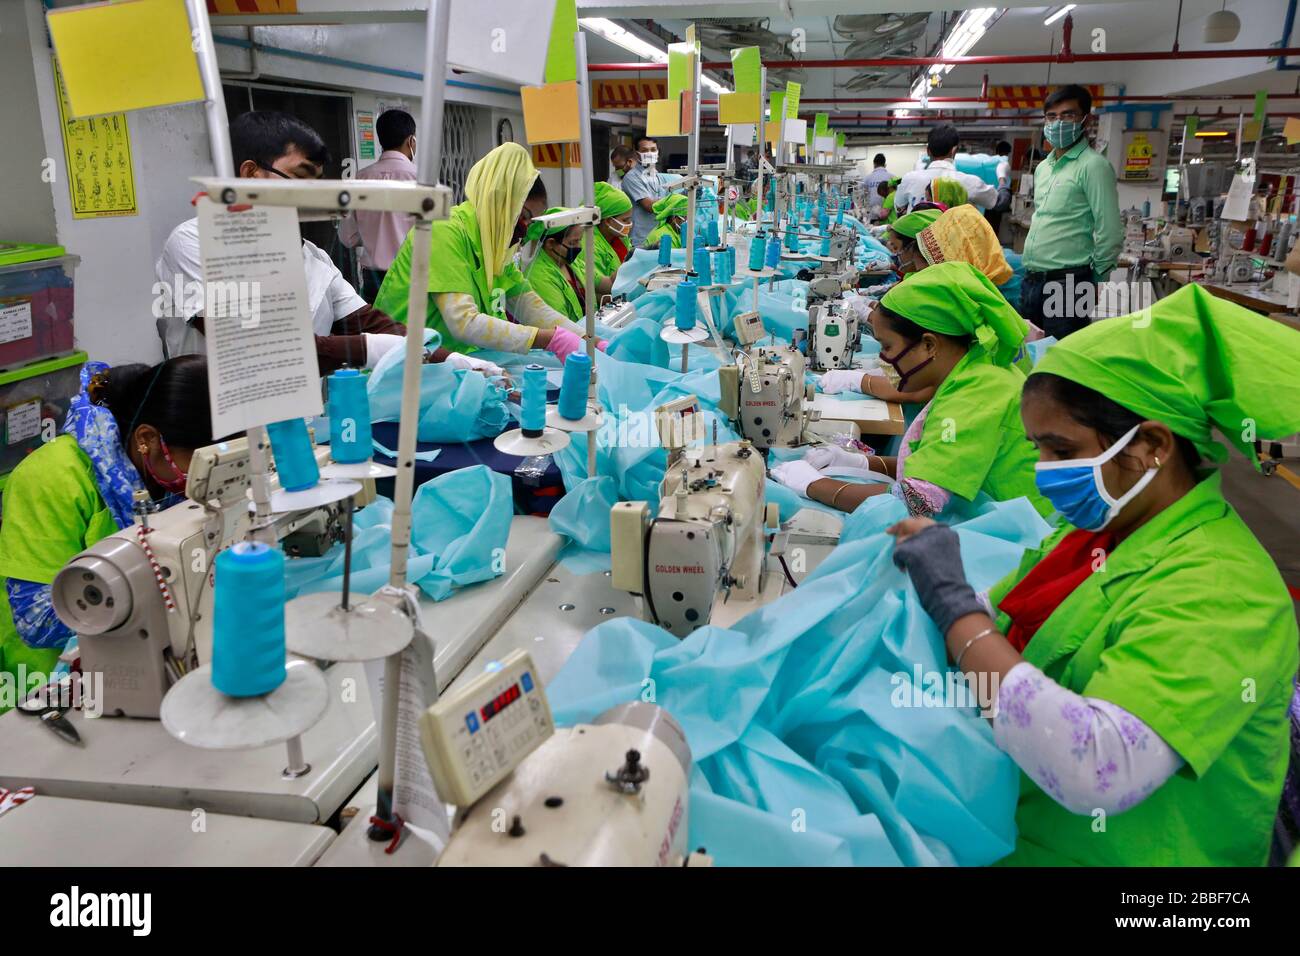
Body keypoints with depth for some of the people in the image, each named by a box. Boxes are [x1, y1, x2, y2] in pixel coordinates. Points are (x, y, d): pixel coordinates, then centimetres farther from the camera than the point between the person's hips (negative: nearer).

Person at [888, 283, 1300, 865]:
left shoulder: (1218, 590, -23)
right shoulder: (1101, 529, 3)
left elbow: (1098, 773, -33)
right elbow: (995, 629, 10)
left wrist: (952, 603, -29)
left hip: (1093, 852, -7)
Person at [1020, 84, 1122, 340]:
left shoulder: (1093, 166, -9)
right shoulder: (1042, 168, 16)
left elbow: (1110, 233, -11)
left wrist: (1094, 281, -4)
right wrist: (1031, 272, 19)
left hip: (1067, 283, -8)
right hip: (1031, 280, 8)